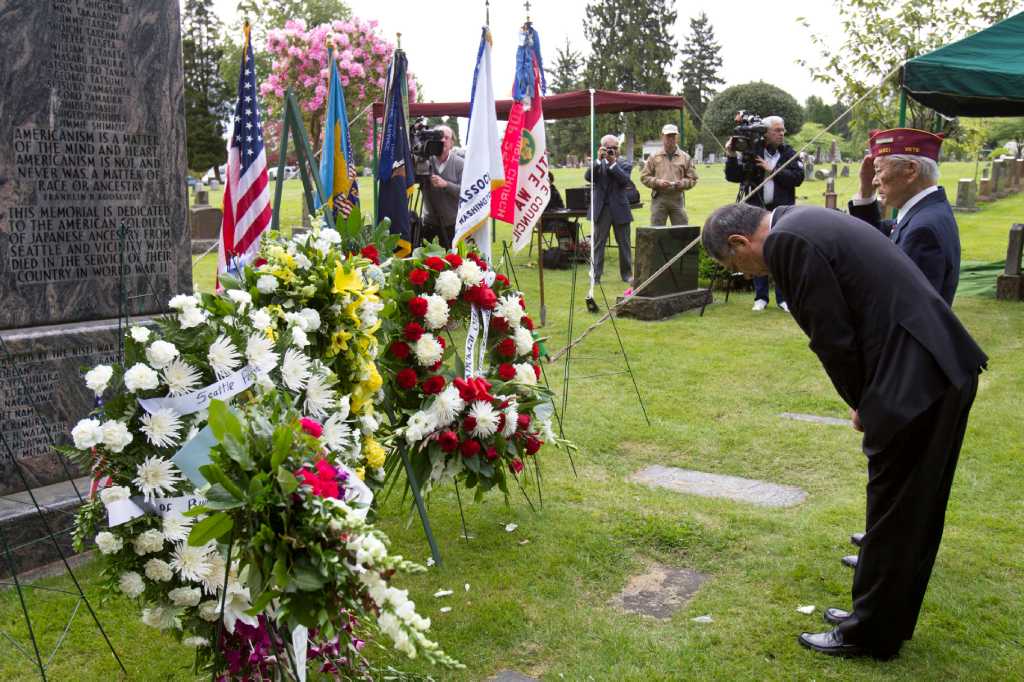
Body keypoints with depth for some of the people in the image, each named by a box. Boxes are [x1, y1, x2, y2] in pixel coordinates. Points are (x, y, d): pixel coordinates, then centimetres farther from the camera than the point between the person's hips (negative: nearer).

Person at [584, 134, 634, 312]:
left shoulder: (624, 164, 4)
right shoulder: (597, 164, 6)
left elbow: (625, 180, -14)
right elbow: (588, 177, -12)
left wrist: (613, 163, -17)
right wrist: (599, 160, -19)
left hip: (620, 209, 0)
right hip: (601, 209, 0)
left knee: (624, 243, 8)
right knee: (597, 244, 0)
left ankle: (627, 273, 19)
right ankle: (595, 276, 2)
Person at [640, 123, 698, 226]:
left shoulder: (685, 157, 9)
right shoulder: (654, 157, 5)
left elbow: (692, 178, 10)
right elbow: (644, 177, 4)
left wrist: (682, 183, -10)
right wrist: (657, 182, -12)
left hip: (677, 198, 1)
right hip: (659, 198, -1)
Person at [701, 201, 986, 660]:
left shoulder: (786, 241, -14)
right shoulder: (805, 223, 15)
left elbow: (834, 338, -16)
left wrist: (861, 404, 0)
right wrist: (867, 400, 15)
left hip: (915, 381, -10)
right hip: (945, 369, 10)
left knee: (891, 513, 5)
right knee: (914, 508, 21)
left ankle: (870, 634, 22)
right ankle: (887, 617, 37)